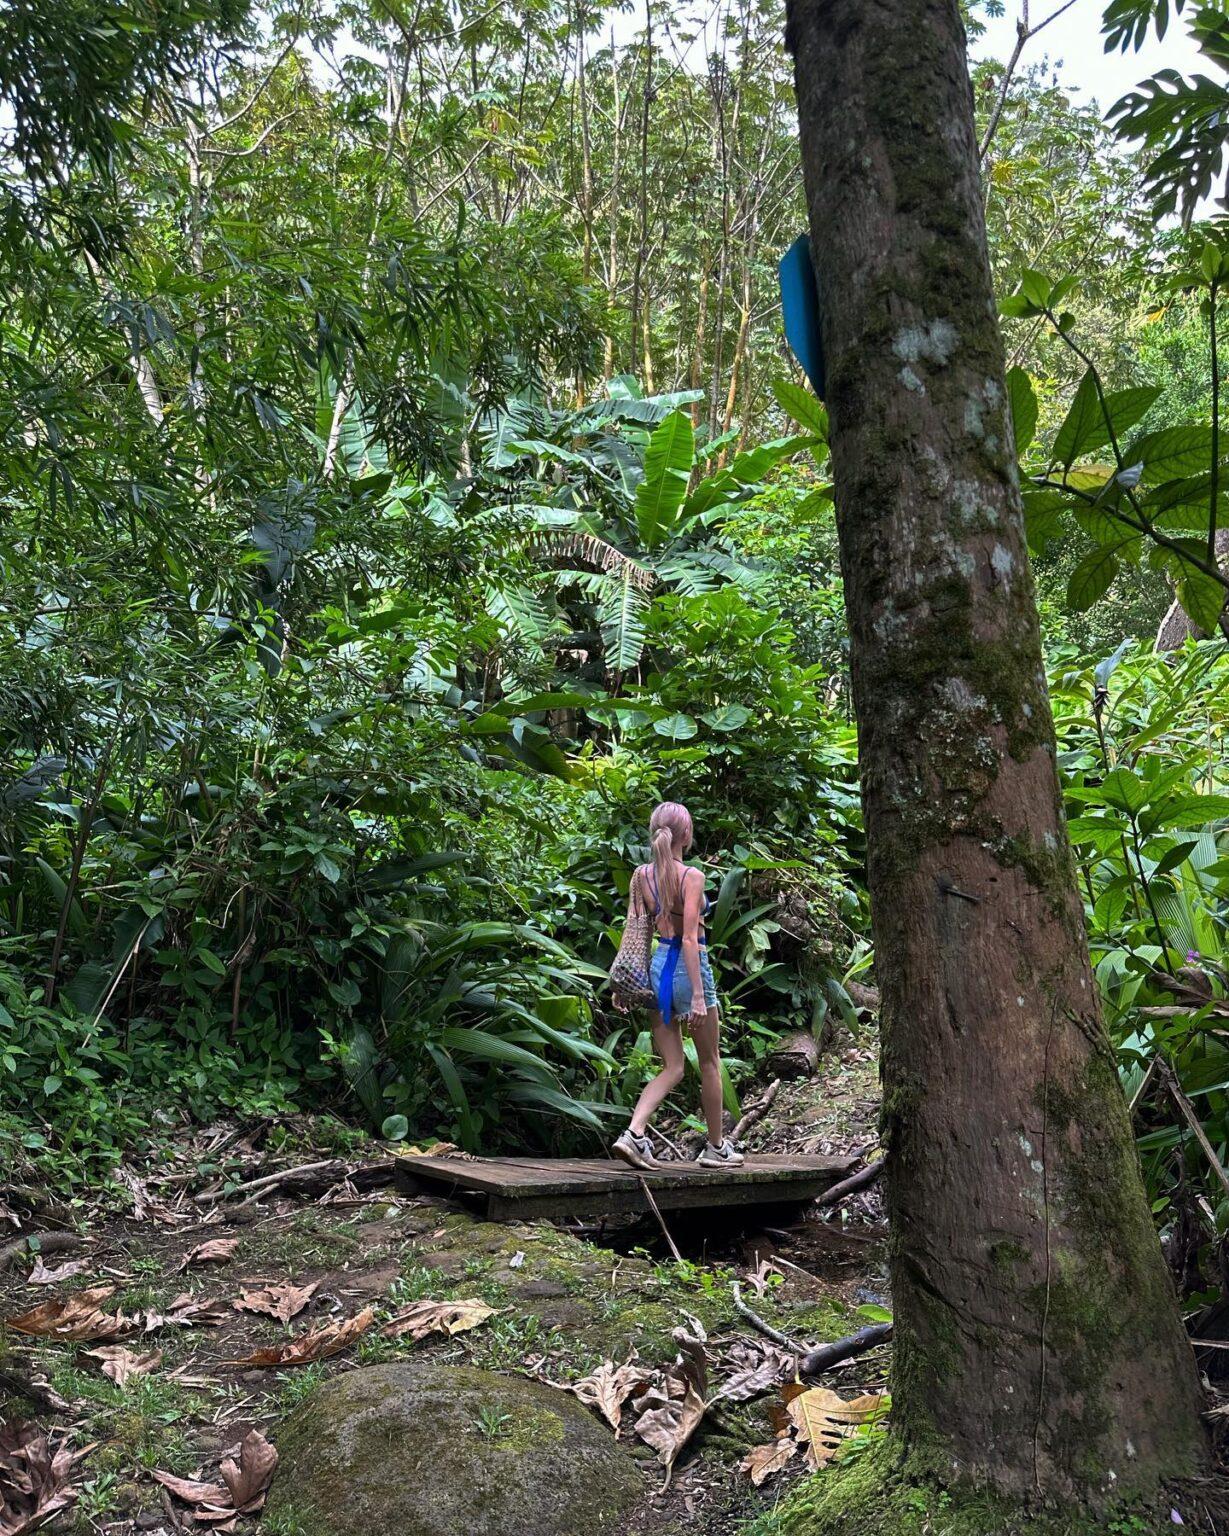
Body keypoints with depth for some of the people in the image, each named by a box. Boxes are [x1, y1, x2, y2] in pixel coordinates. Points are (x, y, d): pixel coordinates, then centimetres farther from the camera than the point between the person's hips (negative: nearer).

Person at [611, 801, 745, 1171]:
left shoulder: (641, 874, 3)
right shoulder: (692, 876, -15)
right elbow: (690, 939, -19)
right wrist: (699, 995, -19)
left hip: (657, 965, 6)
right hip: (687, 966, -6)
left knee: (672, 1069, 11)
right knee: (710, 1063, 13)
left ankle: (634, 1134, -9)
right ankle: (716, 1147, 25)